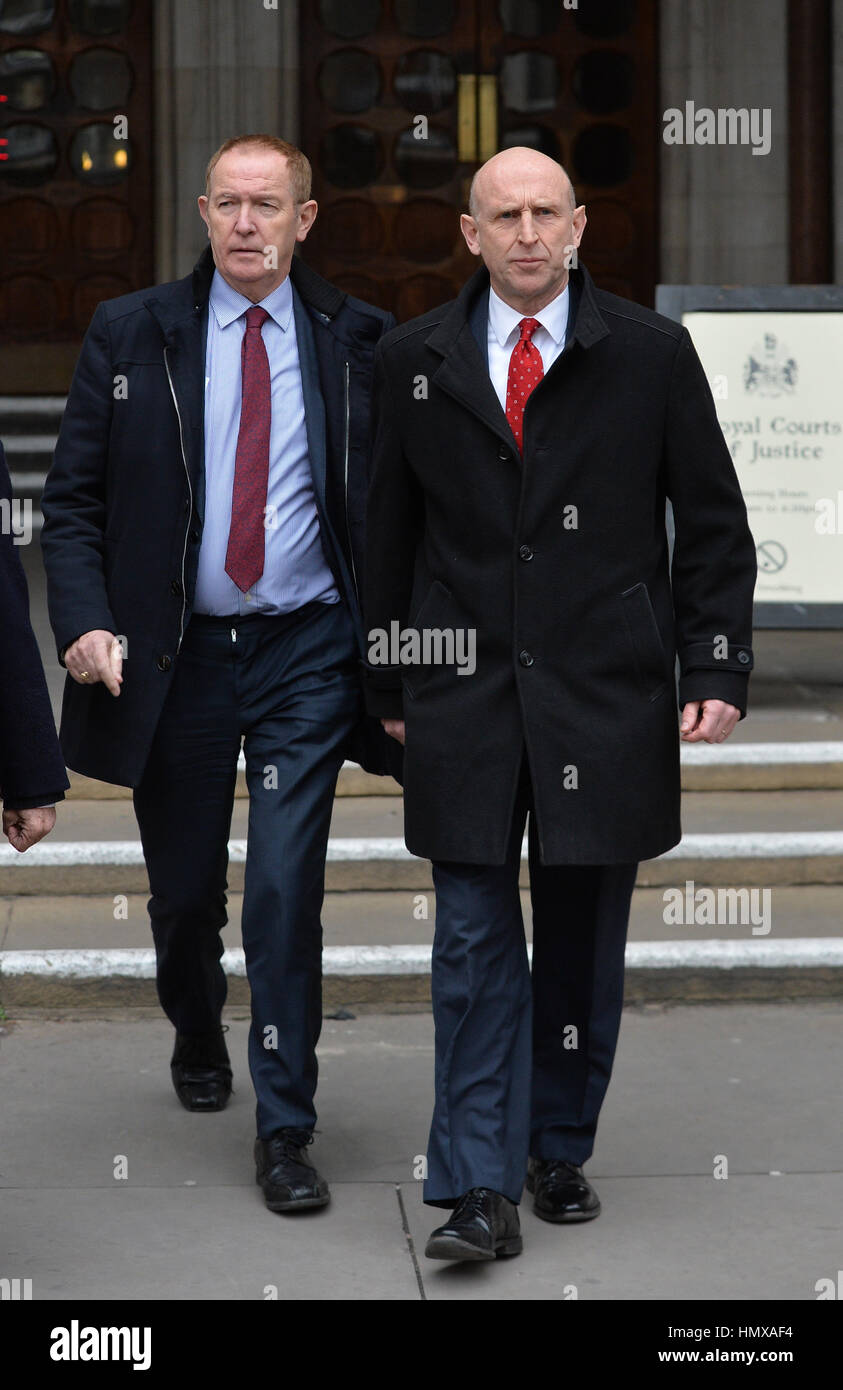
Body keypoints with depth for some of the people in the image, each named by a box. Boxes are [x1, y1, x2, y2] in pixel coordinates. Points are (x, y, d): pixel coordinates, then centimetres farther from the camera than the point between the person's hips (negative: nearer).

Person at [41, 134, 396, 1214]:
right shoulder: (130, 336, 2)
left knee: (285, 891, -8)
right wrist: (85, 620, -12)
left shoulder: (356, 341, 1)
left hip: (306, 651, -1)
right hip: (175, 655, 2)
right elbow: (73, 498, 2)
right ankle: (196, 1040, 45)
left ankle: (285, 1132, 3)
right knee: (182, 890, 14)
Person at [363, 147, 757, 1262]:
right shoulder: (413, 362, 6)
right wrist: (392, 682, 9)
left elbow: (713, 526, 5)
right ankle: (479, 1188, 0)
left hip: (606, 699, 0)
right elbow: (391, 533, 11)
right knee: (474, 941, -2)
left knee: (584, 941, 8)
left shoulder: (652, 355, 2)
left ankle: (561, 1149, 24)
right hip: (466, 700, 0)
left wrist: (716, 669, -3)